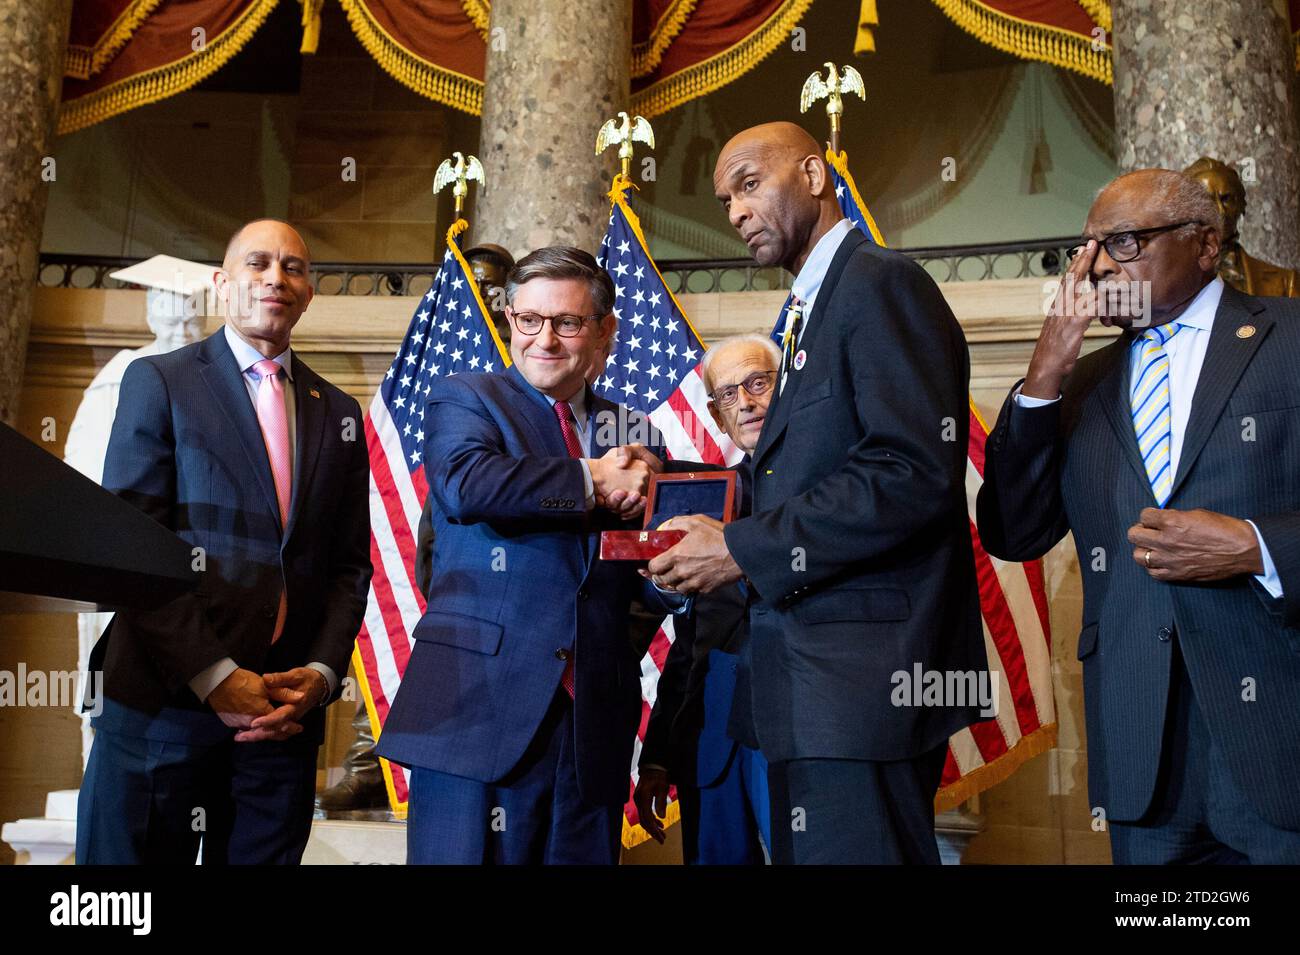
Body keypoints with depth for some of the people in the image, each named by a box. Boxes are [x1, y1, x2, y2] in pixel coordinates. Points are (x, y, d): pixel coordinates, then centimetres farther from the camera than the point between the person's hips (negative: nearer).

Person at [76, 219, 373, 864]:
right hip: (166, 700, -3)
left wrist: (322, 673, -4)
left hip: (287, 709, 3)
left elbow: (350, 564, 12)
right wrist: (215, 676, -14)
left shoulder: (339, 414, 14)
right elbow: (129, 544, -6)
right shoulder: (158, 382, 3)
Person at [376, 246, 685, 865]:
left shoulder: (630, 433, 15)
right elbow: (464, 484, -17)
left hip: (596, 724, 4)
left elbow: (641, 576, 13)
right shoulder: (463, 399, 5)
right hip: (479, 711, -3)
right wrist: (590, 478, -11)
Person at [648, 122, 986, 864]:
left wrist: (745, 550, -16)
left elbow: (915, 473, -21)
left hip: (865, 675, -9)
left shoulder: (881, 284, -9)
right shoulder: (816, 307, 20)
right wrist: (733, 539, 4)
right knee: (812, 851, 16)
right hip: (823, 680, 9)